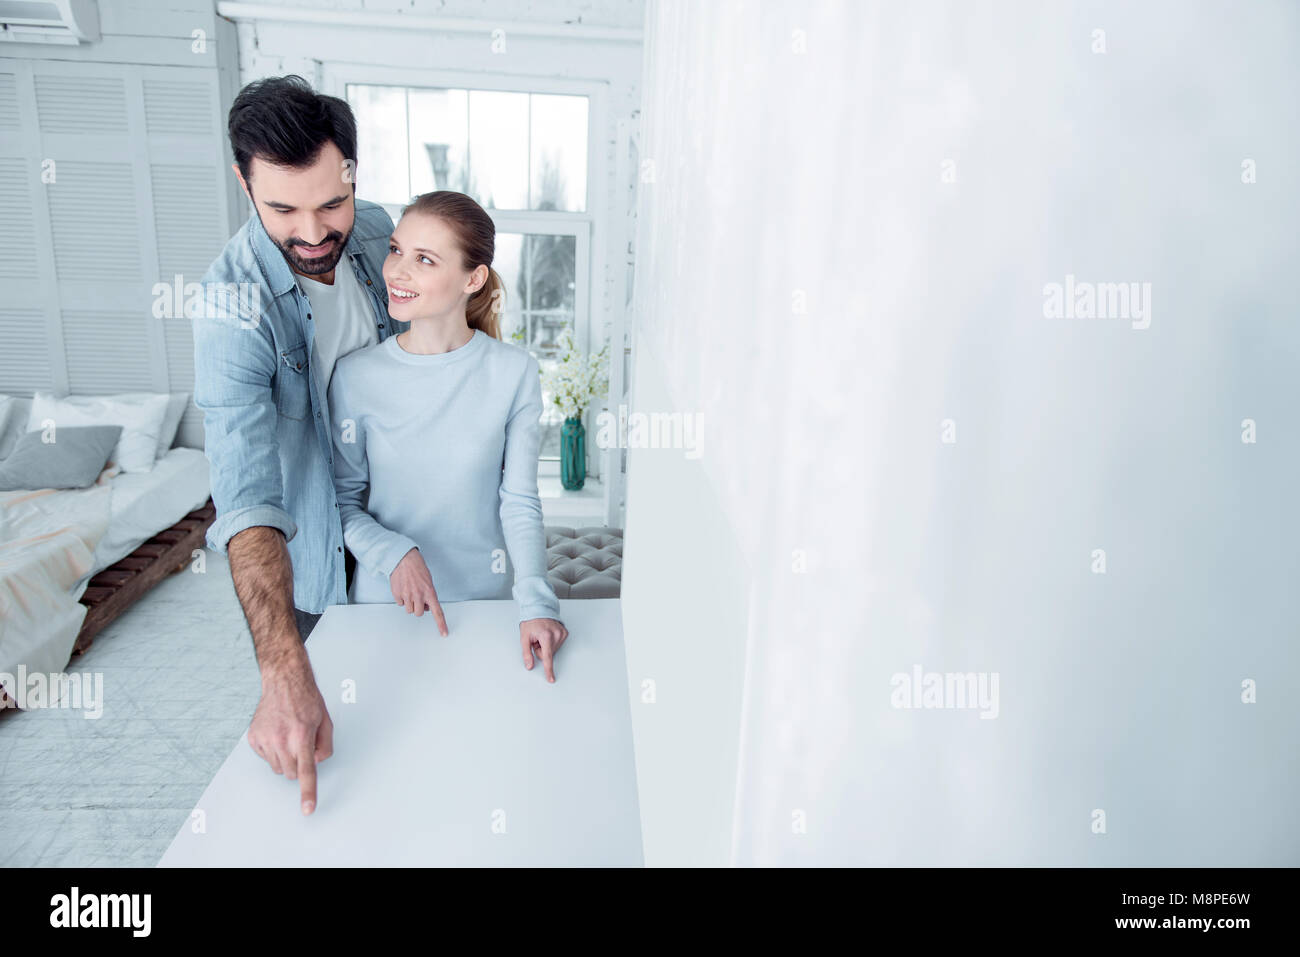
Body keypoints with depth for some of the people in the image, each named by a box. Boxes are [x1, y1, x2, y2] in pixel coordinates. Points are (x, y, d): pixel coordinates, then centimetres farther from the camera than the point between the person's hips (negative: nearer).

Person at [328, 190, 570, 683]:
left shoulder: (514, 372, -11)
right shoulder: (355, 375, -9)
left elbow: (520, 502, -9)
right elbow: (343, 499, -2)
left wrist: (536, 602, -20)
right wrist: (392, 553, -20)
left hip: (485, 594, 0)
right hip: (384, 597, 1)